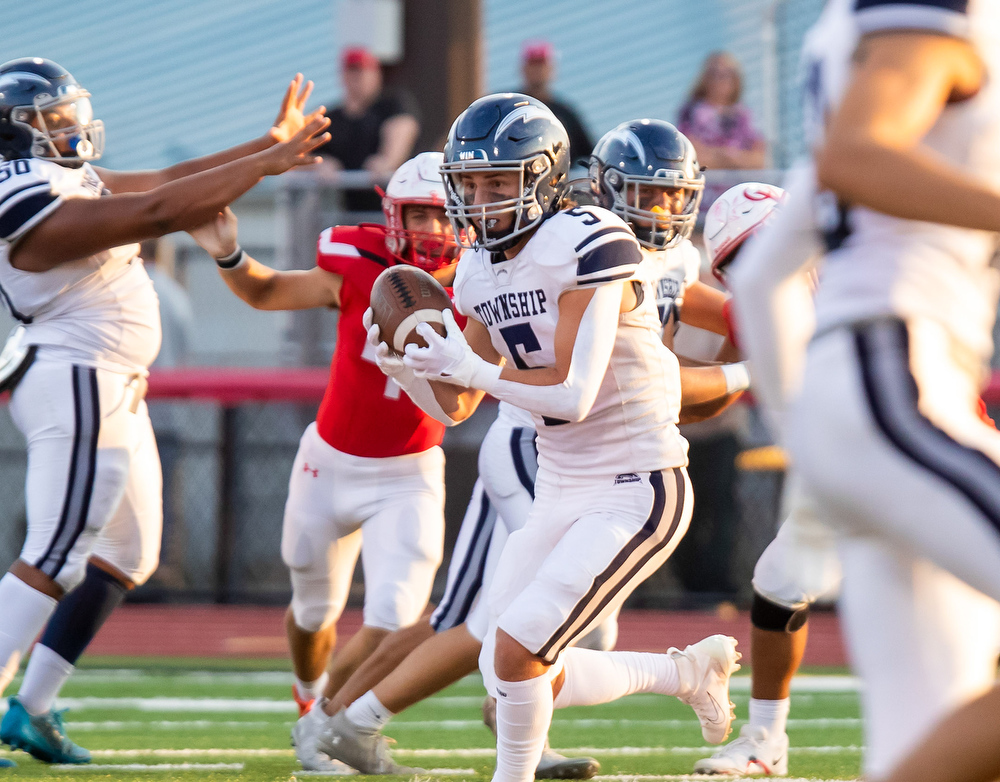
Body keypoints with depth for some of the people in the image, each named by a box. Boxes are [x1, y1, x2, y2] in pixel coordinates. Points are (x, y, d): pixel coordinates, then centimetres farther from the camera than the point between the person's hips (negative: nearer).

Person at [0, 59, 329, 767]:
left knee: (129, 552, 16)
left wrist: (269, 144, 11)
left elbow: (166, 180, 13)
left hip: (104, 388, 11)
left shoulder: (63, 180, 10)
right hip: (77, 387, -11)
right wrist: (268, 163, -21)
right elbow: (162, 210, -26)